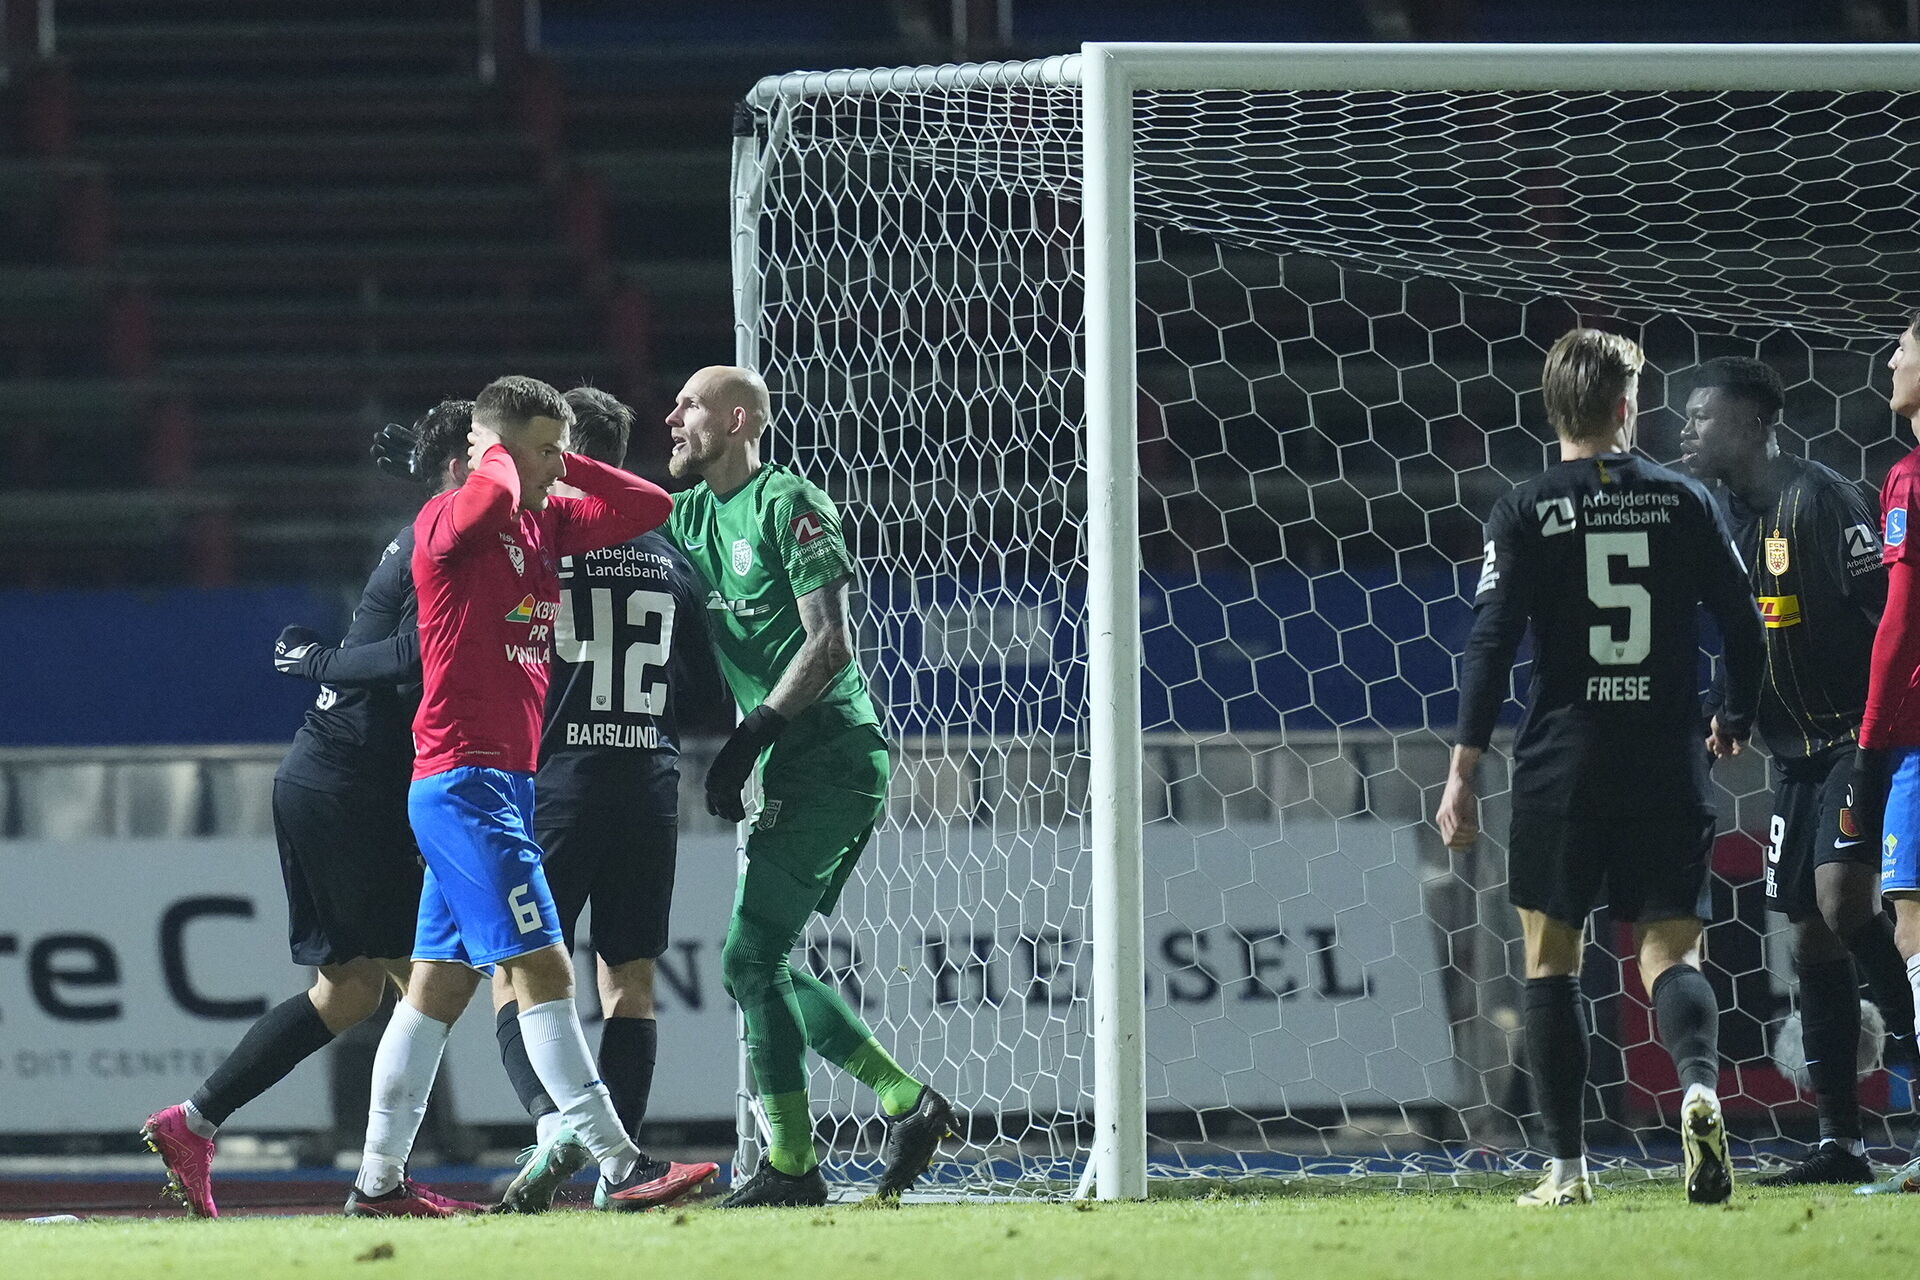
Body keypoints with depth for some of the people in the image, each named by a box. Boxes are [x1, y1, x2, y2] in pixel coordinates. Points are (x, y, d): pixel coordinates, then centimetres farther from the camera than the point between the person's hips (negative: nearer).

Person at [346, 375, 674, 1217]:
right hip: (465, 777, -9)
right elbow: (491, 499, -33)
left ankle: (379, 1178, 16)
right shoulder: (449, 523, -11)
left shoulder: (545, 525, 13)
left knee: (442, 981, 11)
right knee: (542, 967, -13)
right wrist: (500, 455, -11)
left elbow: (649, 508, 16)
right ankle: (616, 1166, -17)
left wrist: (565, 466, 7)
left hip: (505, 781, 9)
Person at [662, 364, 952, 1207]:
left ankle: (791, 1165, -6)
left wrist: (749, 738, -19)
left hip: (833, 753, -9)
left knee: (751, 960, -10)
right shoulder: (690, 516, 15)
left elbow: (831, 645, -16)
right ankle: (907, 1101, 15)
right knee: (766, 969, 9)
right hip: (789, 765, 9)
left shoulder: (789, 507, -11)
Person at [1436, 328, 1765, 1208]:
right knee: (1670, 950, 4)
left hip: (1561, 764, -1)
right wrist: (1736, 723, 24)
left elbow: (1491, 641, -7)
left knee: (1550, 957, 10)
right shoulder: (1684, 502, 3)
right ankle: (1700, 1086, -28)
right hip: (1668, 765, 1)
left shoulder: (1525, 513, -2)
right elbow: (1744, 624, 6)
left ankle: (1567, 1167, 6)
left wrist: (1464, 769, -5)